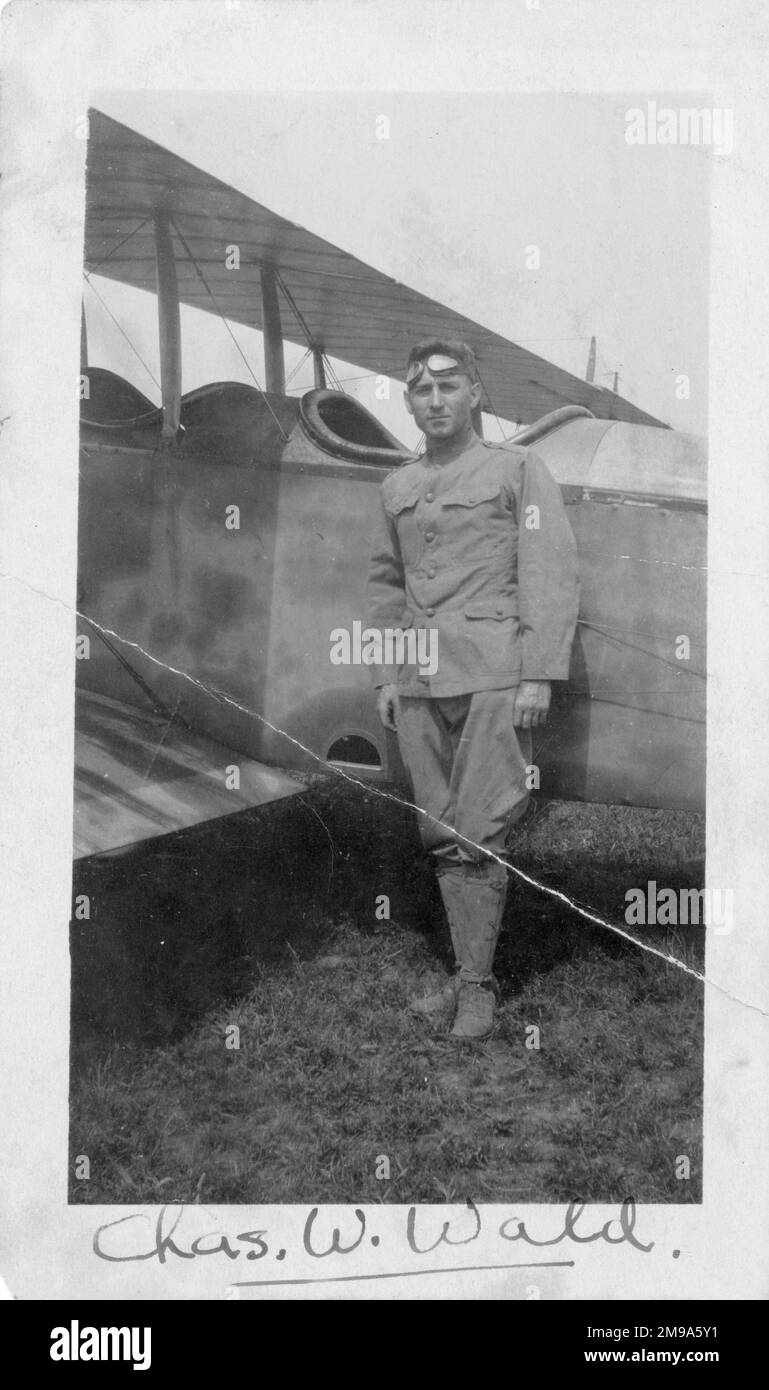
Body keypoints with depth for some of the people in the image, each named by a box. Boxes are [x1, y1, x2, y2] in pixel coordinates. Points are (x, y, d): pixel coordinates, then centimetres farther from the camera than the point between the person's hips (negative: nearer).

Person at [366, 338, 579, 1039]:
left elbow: (552, 574, -4)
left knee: (479, 837, -6)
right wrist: (384, 676, 15)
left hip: (493, 679, -5)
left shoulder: (519, 469, 2)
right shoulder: (396, 488, 17)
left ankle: (476, 983, 5)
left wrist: (538, 676, -11)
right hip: (419, 686, 5)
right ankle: (468, 973, 16)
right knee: (441, 837, 6)